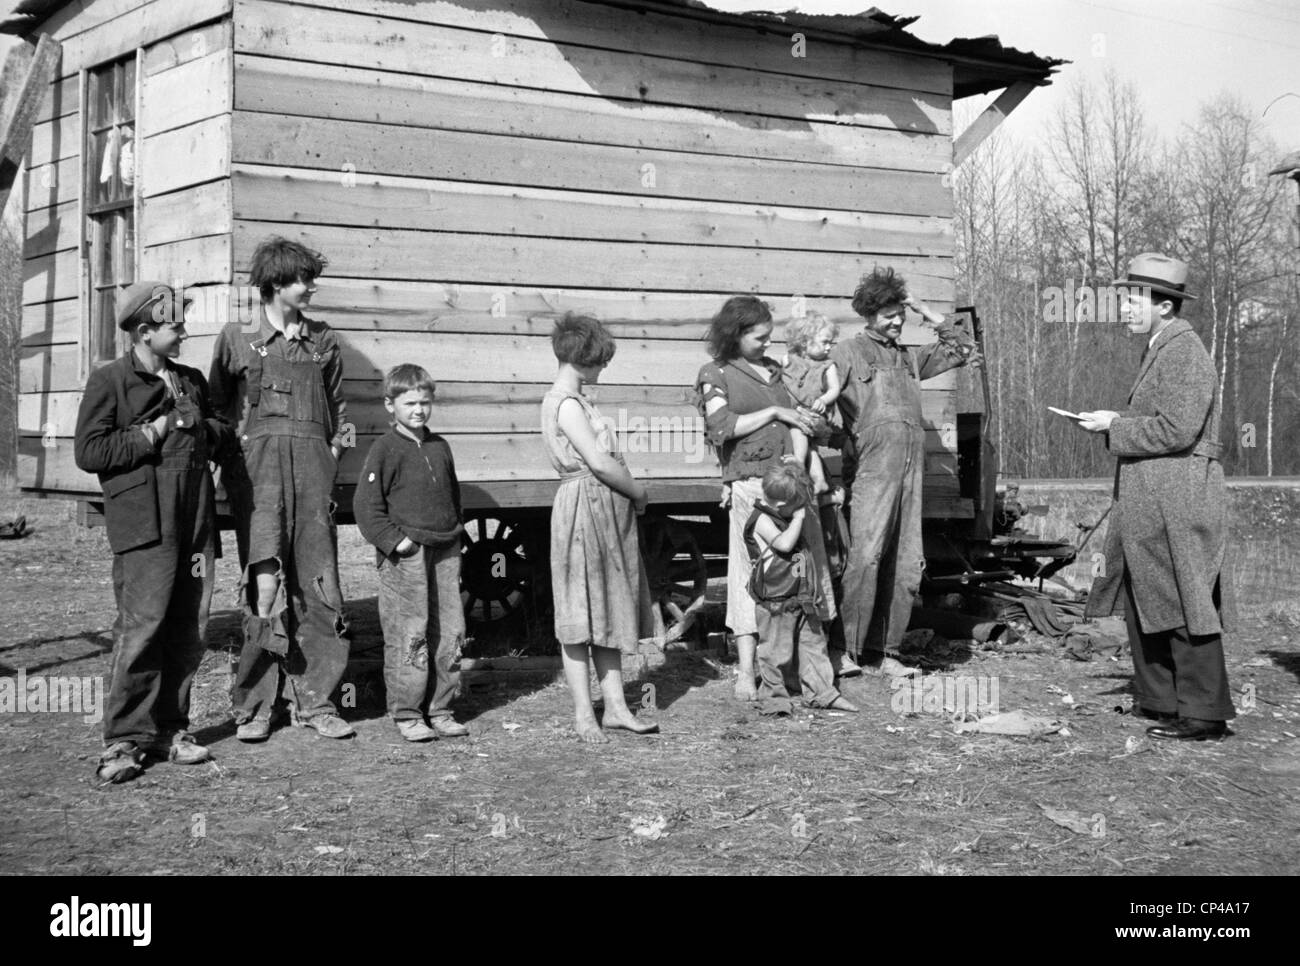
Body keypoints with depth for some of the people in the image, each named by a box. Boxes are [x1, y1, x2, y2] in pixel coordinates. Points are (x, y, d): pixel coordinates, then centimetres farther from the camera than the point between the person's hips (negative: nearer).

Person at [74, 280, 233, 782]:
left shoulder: (191, 379, 21)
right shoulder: (109, 380, 2)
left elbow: (223, 434, 26)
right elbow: (89, 452, -5)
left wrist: (200, 427, 5)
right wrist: (151, 434, -8)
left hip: (194, 522, 6)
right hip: (144, 523, -6)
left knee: (185, 629, 7)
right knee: (142, 627, -11)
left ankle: (170, 729, 17)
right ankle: (125, 741, -5)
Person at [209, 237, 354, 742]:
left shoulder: (323, 341, 16)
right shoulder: (237, 338, 8)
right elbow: (216, 408, 11)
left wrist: (334, 449, 9)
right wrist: (230, 464, 2)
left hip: (312, 463, 3)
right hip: (258, 466, -3)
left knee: (317, 583, 1)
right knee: (264, 582, -9)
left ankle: (313, 699, 10)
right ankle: (253, 707, 0)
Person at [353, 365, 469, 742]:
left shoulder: (440, 447, 14)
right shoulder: (385, 449, -4)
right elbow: (366, 504, -8)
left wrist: (455, 534, 15)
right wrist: (393, 540, -14)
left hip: (445, 553, 6)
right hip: (405, 556, -6)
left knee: (451, 634, 7)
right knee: (407, 638, -3)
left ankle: (440, 710, 17)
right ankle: (407, 715, 7)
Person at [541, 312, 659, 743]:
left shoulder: (570, 400, 15)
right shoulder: (566, 404, -15)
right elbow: (600, 464, -19)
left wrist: (632, 493, 3)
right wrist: (639, 493, -6)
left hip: (607, 512, 10)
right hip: (585, 508, -10)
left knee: (609, 610, 11)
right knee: (580, 615, -2)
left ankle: (616, 706, 16)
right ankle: (584, 715, 4)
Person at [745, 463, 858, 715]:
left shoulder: (790, 517, 13)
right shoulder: (762, 521, -13)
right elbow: (784, 543, -29)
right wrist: (798, 518, -17)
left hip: (803, 598, 8)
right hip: (775, 600, -8)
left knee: (813, 643, 10)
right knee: (776, 650, -1)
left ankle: (822, 693, 17)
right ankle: (773, 696, 11)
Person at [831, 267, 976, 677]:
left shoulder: (910, 357, 23)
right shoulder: (848, 352, 6)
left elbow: (963, 348, 31)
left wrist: (928, 314, 19)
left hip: (910, 473, 6)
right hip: (871, 470, -6)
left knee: (907, 567, 3)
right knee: (867, 557, -17)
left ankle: (882, 651, 10)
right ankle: (846, 648, -11)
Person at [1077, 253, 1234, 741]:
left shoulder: (1185, 353, -14)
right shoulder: (1160, 351, 17)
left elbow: (1175, 430, -22)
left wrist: (1115, 426, -13)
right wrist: (1116, 425, 8)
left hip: (1177, 506, -10)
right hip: (1150, 505, 10)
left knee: (1185, 609, -5)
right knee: (1142, 601, 15)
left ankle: (1204, 714, 3)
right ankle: (1160, 700, 26)